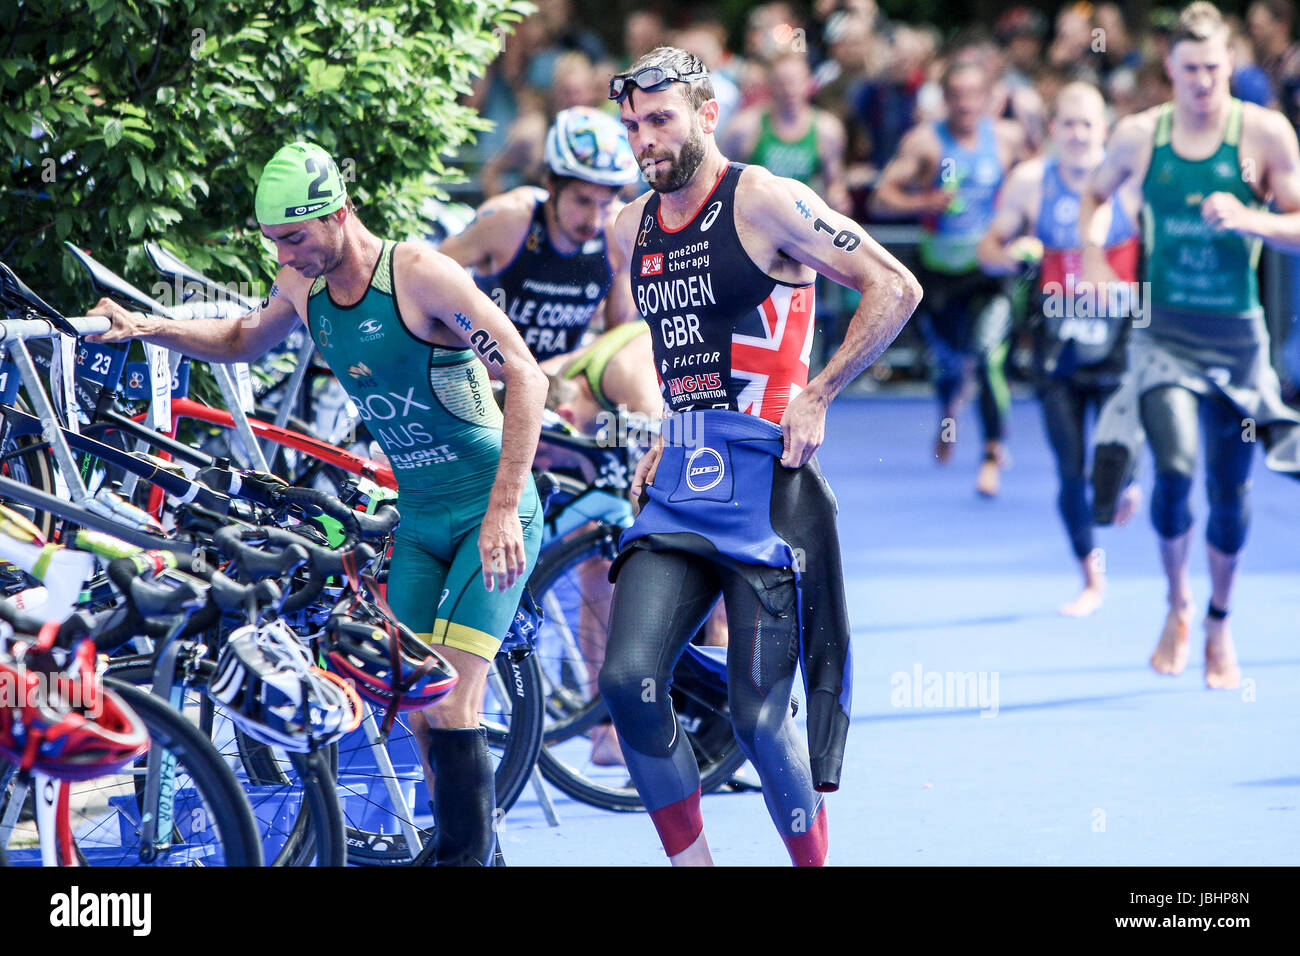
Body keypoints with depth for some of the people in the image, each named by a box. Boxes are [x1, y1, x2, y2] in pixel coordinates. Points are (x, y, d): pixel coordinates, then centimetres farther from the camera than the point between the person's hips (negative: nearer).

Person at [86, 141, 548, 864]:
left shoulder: (417, 274, -21)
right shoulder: (305, 287, 1)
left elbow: (527, 376, -23)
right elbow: (245, 340, 24)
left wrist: (503, 510, -27)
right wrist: (150, 329, 7)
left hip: (491, 513, -7)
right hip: (420, 518, 7)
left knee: (450, 705, -16)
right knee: (416, 709, 5)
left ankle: (466, 856, -8)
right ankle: (466, 843, 18)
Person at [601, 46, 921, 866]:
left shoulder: (762, 201, -6)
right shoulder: (635, 229, 15)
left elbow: (896, 288, -8)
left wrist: (817, 396, -10)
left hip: (762, 484, -6)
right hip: (679, 489, 6)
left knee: (759, 716, -6)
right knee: (628, 681, -11)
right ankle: (690, 860, 2)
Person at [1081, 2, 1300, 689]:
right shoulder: (1138, 135, 1)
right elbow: (1095, 195, 20)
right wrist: (1093, 260, 4)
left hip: (1236, 334, 0)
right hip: (1163, 329, 0)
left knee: (1230, 489, 8)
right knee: (1175, 469, -20)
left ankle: (1219, 625, 31)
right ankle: (1177, 603, 7)